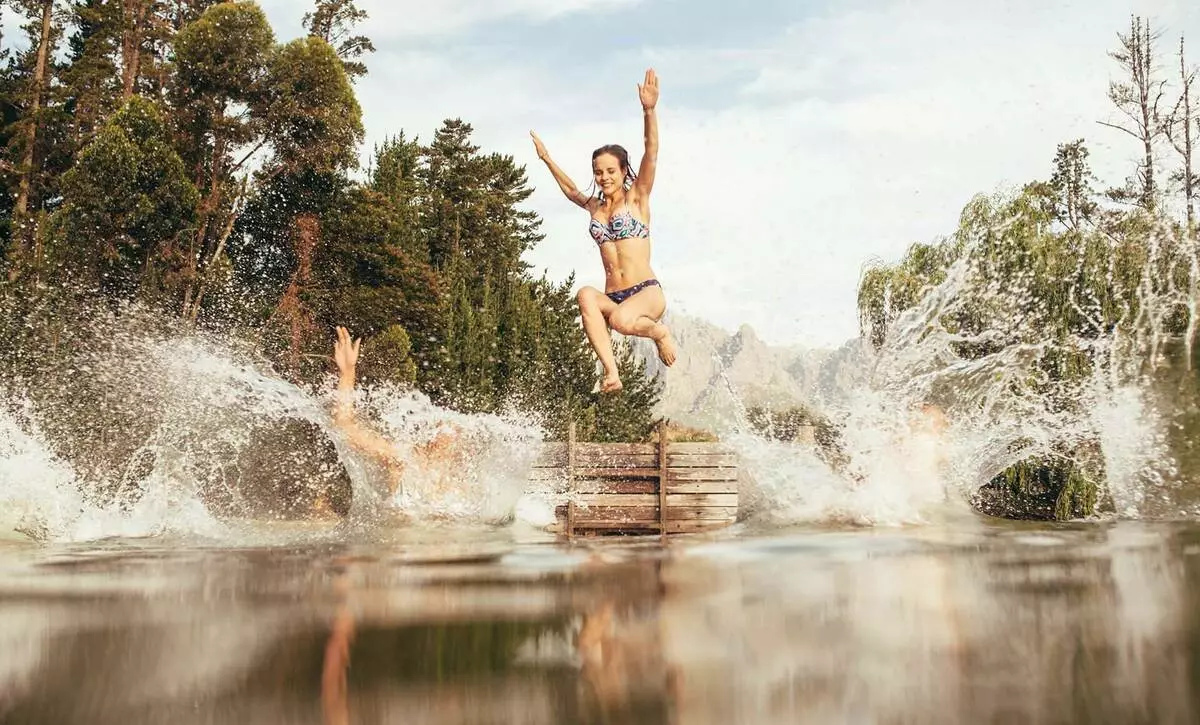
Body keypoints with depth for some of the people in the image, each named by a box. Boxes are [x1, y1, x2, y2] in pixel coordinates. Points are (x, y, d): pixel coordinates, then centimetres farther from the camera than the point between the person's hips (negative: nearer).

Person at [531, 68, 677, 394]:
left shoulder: (637, 197, 5)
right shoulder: (595, 207, 19)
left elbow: (651, 153, -10)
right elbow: (572, 190, 43)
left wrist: (649, 110, -23)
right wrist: (547, 160, 49)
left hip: (646, 292, -4)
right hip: (612, 297, 4)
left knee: (621, 319, -38)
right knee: (586, 295, -32)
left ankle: (660, 332, -2)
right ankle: (611, 371, -40)